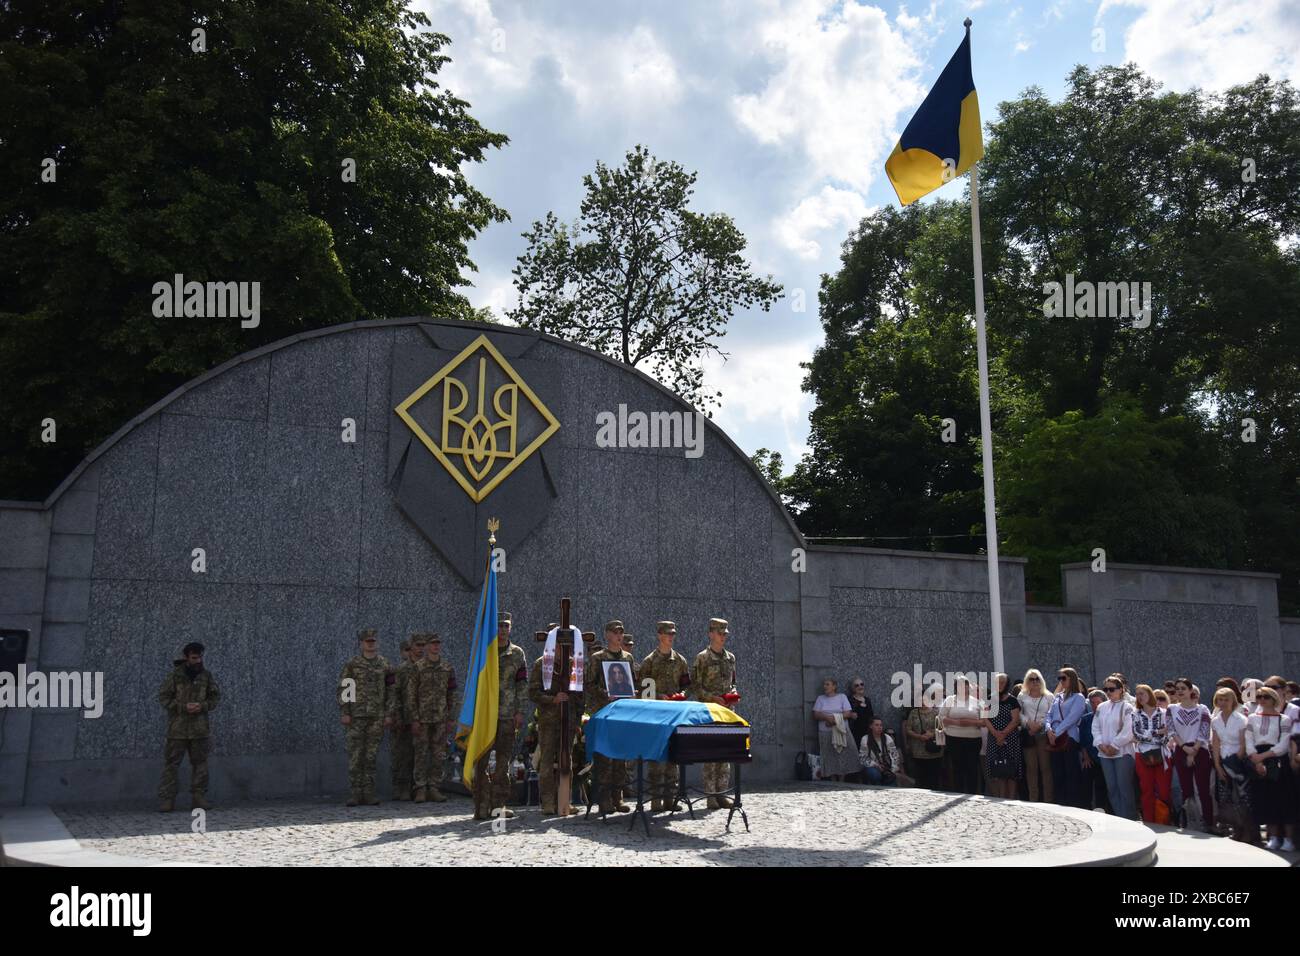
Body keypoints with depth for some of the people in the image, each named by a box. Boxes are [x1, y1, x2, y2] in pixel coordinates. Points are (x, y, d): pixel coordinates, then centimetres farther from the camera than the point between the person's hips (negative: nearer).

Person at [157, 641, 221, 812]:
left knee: (200, 763, 6)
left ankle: (199, 799, 14)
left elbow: (216, 696, 9)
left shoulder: (206, 675, 5)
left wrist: (202, 706, -10)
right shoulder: (174, 675, -4)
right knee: (171, 763, -2)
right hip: (177, 728, -3)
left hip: (200, 728, 3)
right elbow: (163, 696, -4)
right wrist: (183, 707, -16)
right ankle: (166, 801, 3)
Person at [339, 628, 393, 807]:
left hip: (377, 717, 2)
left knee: (371, 756, 3)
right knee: (355, 755, -2)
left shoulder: (384, 665, 8)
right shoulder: (351, 665, 2)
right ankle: (355, 793, 3)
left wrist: (389, 714, 1)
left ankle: (368, 793, 8)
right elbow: (343, 690, 0)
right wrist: (344, 713, -8)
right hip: (356, 716, -2)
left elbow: (390, 691, 8)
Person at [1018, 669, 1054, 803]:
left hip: (1044, 734, -2)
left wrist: (1040, 724, -13)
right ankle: (1033, 799, 9)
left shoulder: (1049, 696, 7)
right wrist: (1028, 723, -11)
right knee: (1031, 767, 4)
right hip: (1028, 734, 2)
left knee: (1045, 767, -3)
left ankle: (1048, 799, 0)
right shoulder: (1022, 696, 12)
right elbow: (1019, 714, 5)